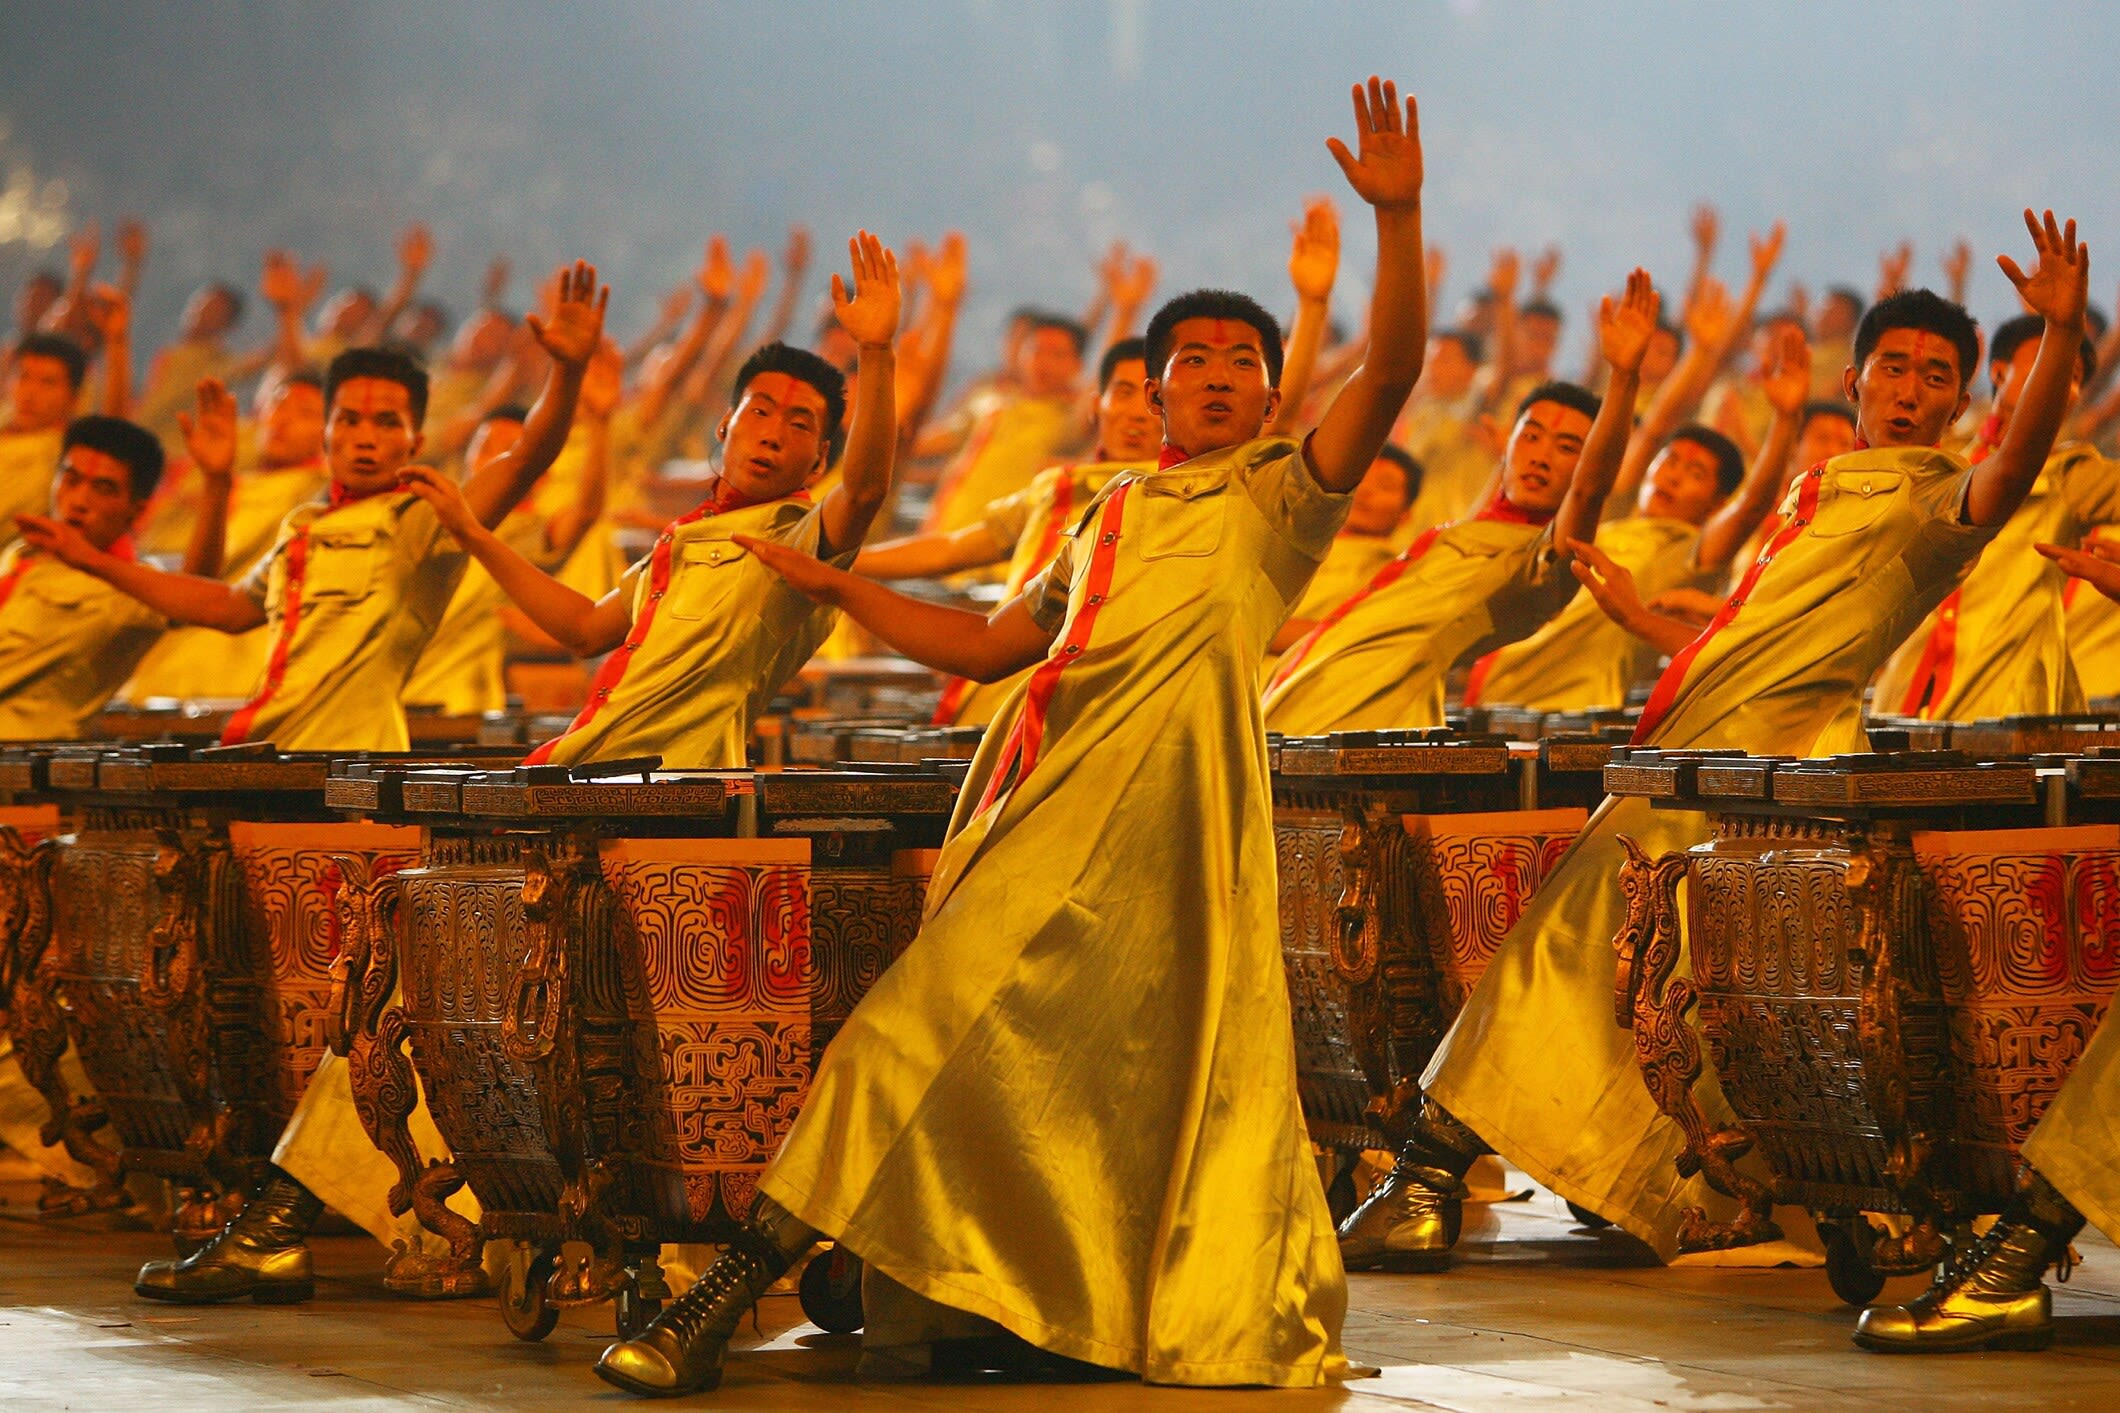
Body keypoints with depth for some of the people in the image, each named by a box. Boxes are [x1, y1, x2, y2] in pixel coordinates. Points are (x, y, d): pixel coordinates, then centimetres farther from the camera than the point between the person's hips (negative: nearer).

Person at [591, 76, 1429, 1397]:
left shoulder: (1280, 493, 12)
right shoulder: (1109, 523, 28)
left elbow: (1390, 371, -3)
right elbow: (986, 644, 29)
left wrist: (1399, 217, -14)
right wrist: (834, 583, 27)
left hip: (1165, 779, -6)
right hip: (1054, 777, 6)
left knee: (951, 1019, -14)